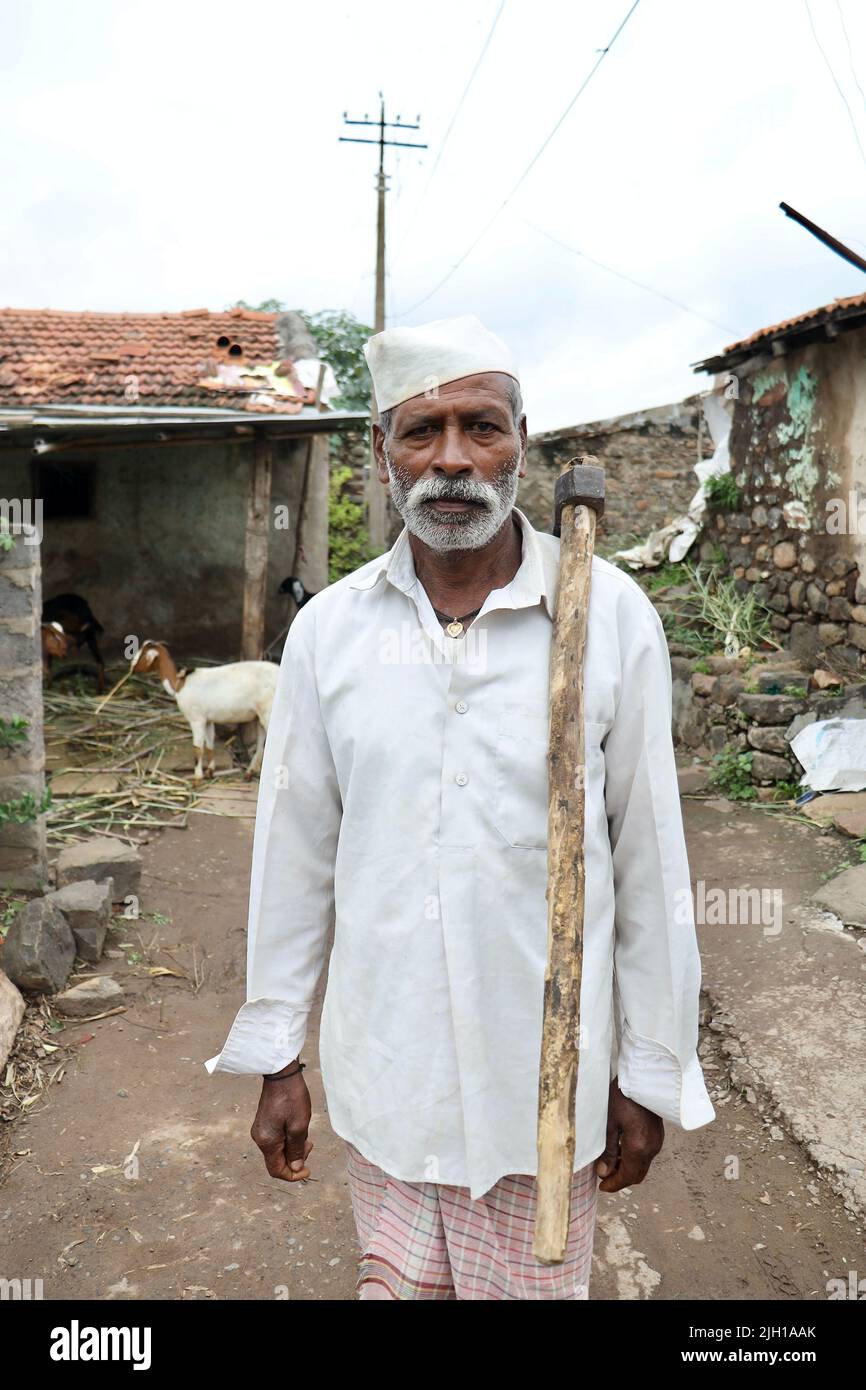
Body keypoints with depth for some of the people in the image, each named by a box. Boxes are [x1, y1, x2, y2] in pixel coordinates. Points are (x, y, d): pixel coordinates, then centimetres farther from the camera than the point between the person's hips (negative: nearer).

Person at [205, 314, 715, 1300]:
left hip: (546, 1076, -2)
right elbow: (294, 852, 1)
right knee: (399, 1284, 21)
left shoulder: (612, 616, -11)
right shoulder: (327, 629, -4)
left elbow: (649, 860, -6)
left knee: (531, 1285, 16)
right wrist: (273, 1055, 5)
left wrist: (650, 1074, -1)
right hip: (380, 1069, 2)